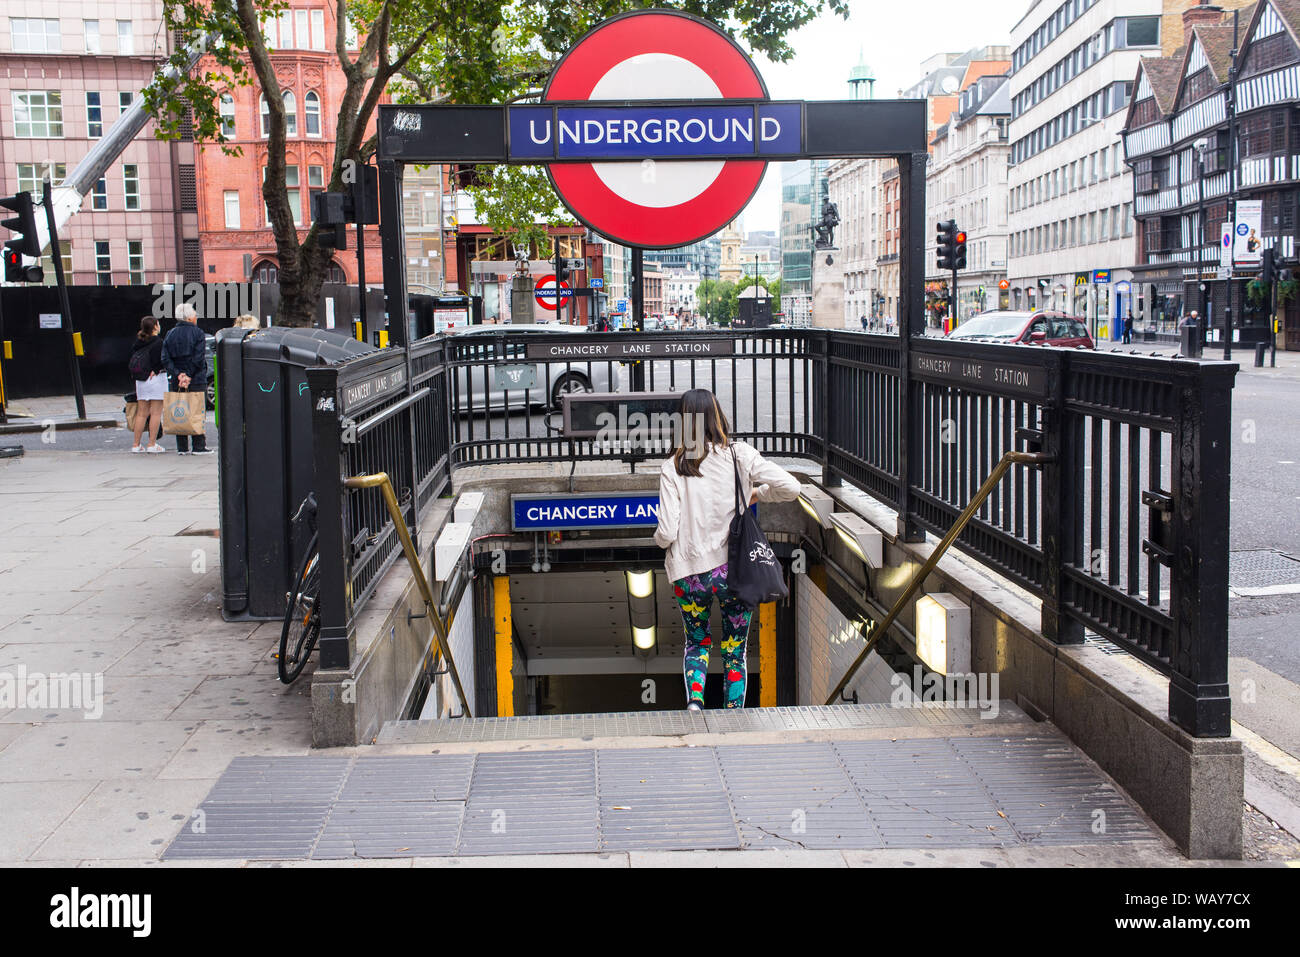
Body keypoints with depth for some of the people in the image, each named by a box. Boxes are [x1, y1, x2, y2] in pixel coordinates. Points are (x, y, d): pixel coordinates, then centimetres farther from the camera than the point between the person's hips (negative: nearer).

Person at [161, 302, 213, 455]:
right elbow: (198, 359, -15)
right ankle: (199, 446, -1)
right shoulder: (197, 333, -5)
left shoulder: (170, 334, 9)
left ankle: (182, 448, 6)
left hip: (177, 381, 4)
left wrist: (178, 374, -7)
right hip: (197, 381, -4)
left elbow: (165, 358, 0)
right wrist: (188, 376, -10)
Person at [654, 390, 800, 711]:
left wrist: (660, 538, 13)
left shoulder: (673, 468, -6)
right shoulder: (740, 455, -5)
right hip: (736, 570, 0)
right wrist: (757, 494, 13)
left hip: (689, 573, 0)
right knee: (734, 654, 16)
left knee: (696, 645, 21)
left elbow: (667, 533, -10)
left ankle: (694, 700, -4)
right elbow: (791, 488, -6)